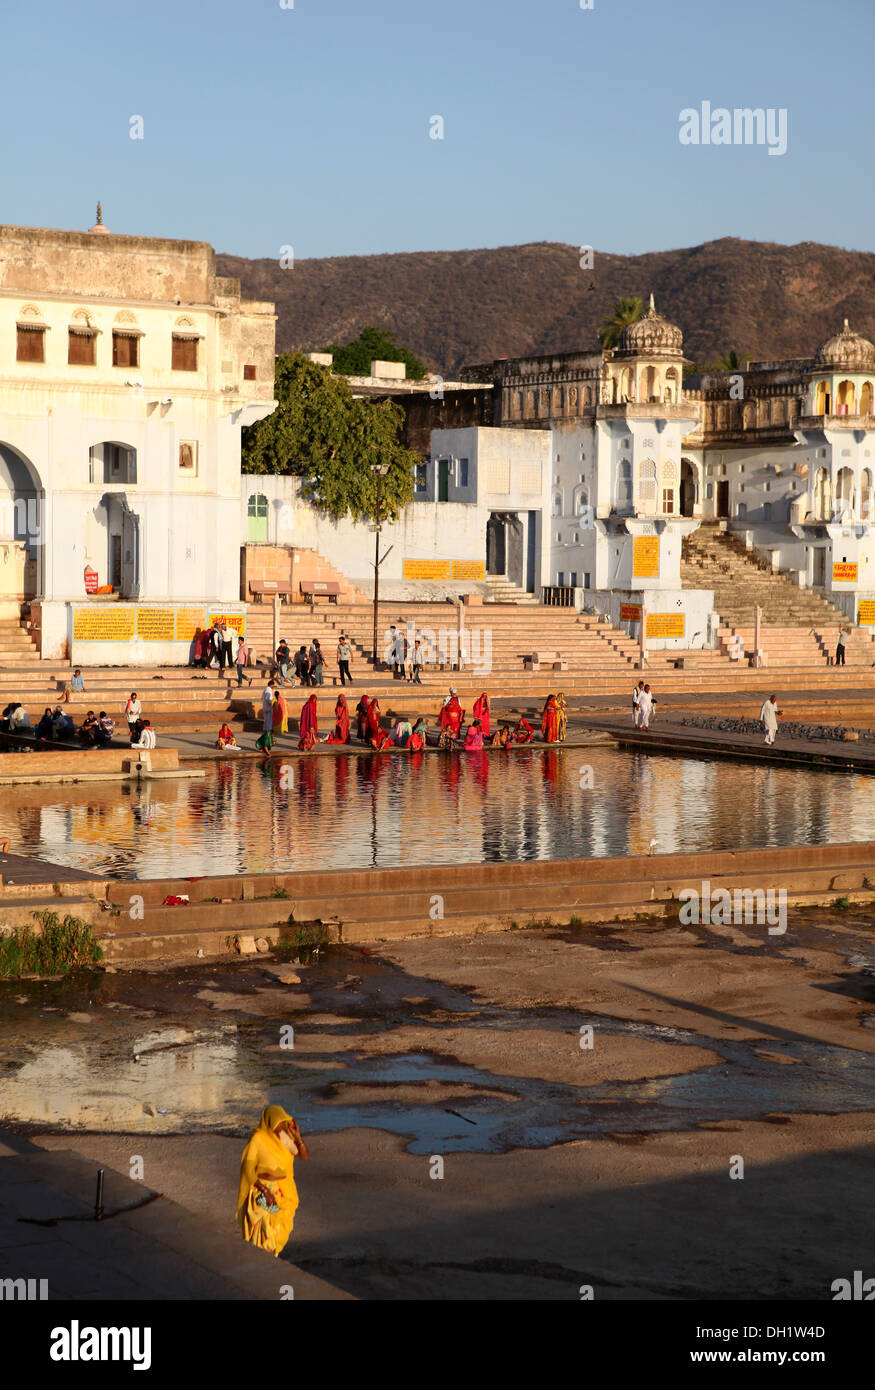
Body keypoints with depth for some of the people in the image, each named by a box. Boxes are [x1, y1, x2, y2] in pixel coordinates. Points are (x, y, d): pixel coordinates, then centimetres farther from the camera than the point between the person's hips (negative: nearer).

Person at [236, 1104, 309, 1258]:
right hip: (263, 1189, -6)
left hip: (284, 1191, 6)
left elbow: (304, 1155, 1)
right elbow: (248, 1169, -16)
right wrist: (264, 1191, -21)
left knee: (280, 1230, 13)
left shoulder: (285, 1135, 0)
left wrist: (297, 1136, -14)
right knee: (263, 1231, -7)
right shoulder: (257, 1139, -18)